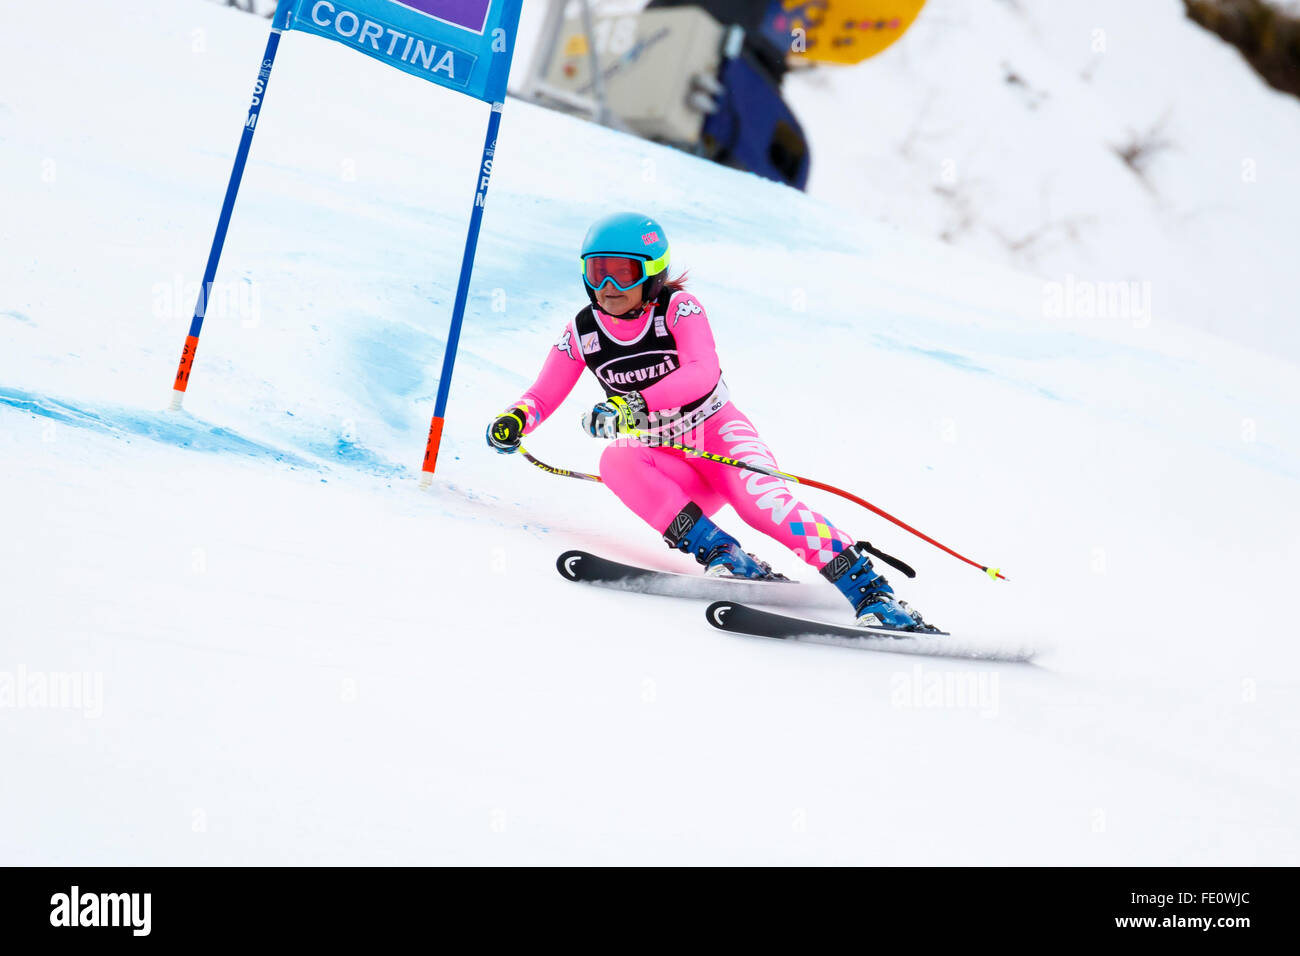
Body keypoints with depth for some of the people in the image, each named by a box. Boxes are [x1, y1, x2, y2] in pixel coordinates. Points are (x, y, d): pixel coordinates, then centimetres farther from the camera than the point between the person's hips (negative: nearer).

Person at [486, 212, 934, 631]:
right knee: (616, 460, -30)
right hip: (666, 463, 3)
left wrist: (634, 404, -42)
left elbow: (702, 372, -28)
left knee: (759, 499, -32)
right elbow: (543, 397, 5)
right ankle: (721, 554, -34)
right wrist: (514, 419, -19)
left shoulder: (678, 307, -11)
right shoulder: (581, 332, 0)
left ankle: (871, 592, -35)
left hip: (717, 432, -3)